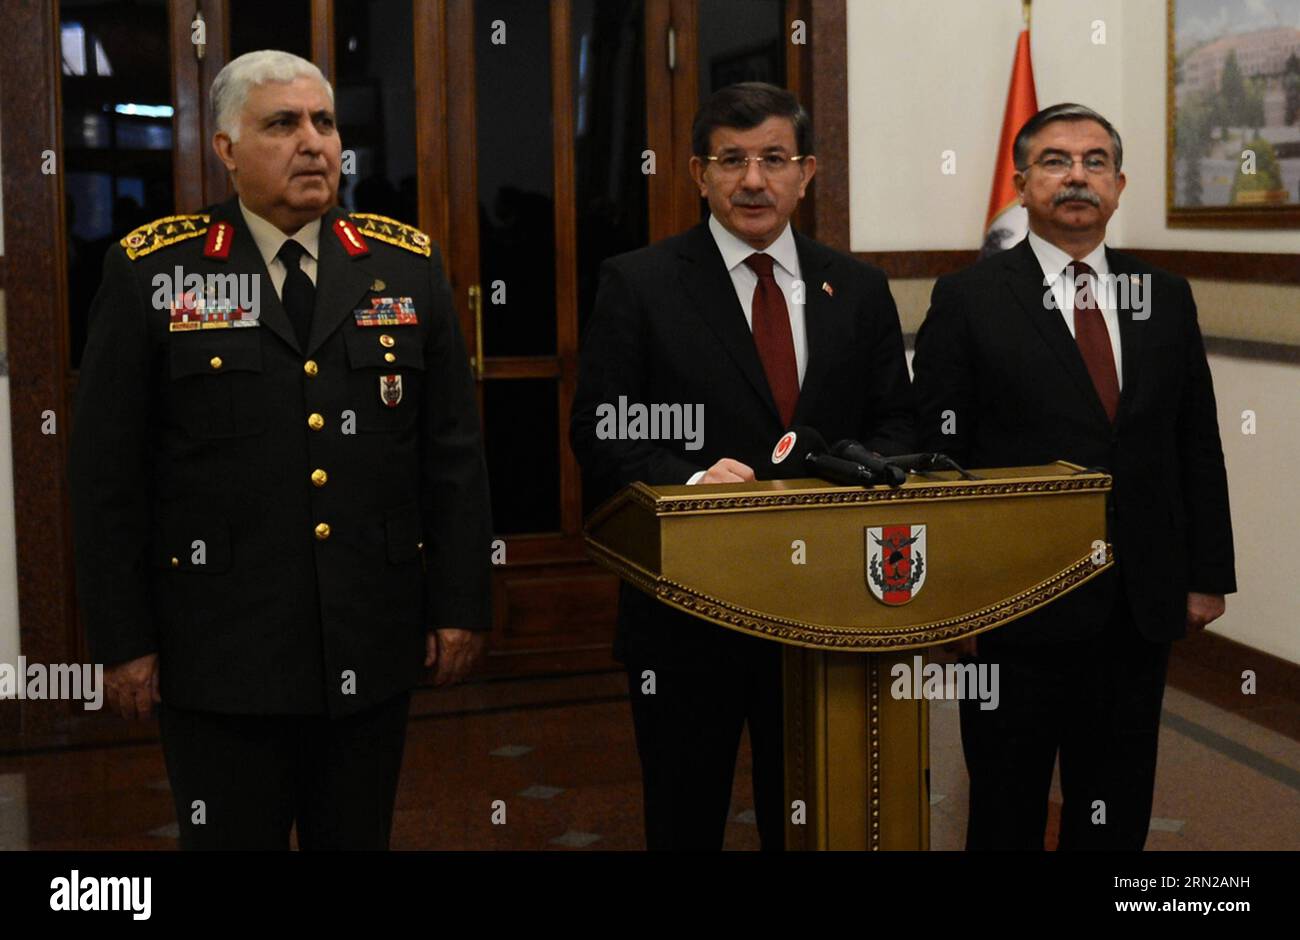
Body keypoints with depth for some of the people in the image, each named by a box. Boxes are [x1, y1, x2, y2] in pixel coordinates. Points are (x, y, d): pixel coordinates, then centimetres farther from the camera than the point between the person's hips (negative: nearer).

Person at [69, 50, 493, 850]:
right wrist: (123, 637, -4)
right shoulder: (151, 271, -3)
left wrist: (462, 602, 2)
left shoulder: (407, 265, 5)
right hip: (220, 650, -2)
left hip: (372, 645, 3)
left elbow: (454, 451, 6)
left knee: (359, 837, 15)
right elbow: (109, 470, -2)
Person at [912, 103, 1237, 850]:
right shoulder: (967, 301, -4)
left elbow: (1198, 447, 10)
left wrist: (1208, 576, 7)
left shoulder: (1167, 298, 8)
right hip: (1017, 608, -3)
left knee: (1118, 815, 14)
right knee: (1008, 815, 10)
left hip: (1141, 609, 4)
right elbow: (937, 453, -6)